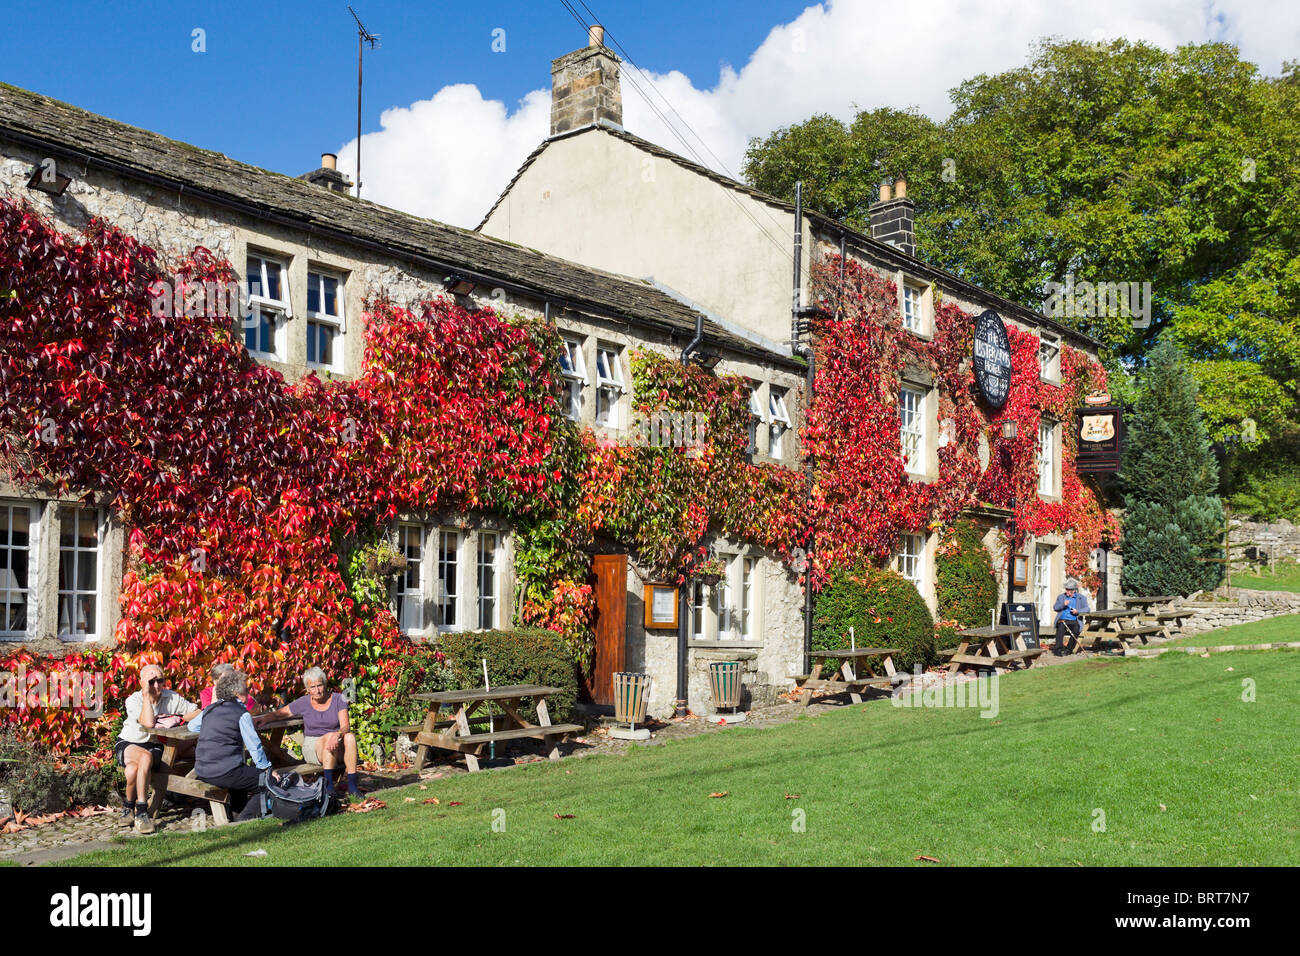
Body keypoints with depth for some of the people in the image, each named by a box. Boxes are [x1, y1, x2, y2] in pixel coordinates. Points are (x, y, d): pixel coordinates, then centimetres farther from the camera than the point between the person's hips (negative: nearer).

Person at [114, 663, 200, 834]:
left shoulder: (172, 698, -3)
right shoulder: (133, 700, -10)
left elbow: (199, 714, -5)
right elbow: (149, 723, -27)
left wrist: (174, 719, -19)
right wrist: (147, 695, -22)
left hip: (154, 746, 1)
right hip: (127, 744, -1)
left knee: (133, 770, -32)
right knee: (145, 756, -35)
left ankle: (129, 807, -10)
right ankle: (141, 811, -20)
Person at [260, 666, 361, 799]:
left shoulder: (338, 699, -1)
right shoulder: (303, 703, 2)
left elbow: (346, 726, -13)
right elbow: (277, 713, 10)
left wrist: (338, 734, -35)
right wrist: (262, 720, -11)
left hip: (338, 751, 1)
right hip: (312, 747, 0)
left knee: (350, 736, -34)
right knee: (329, 736, -34)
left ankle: (352, 786, -34)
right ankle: (329, 785, -38)